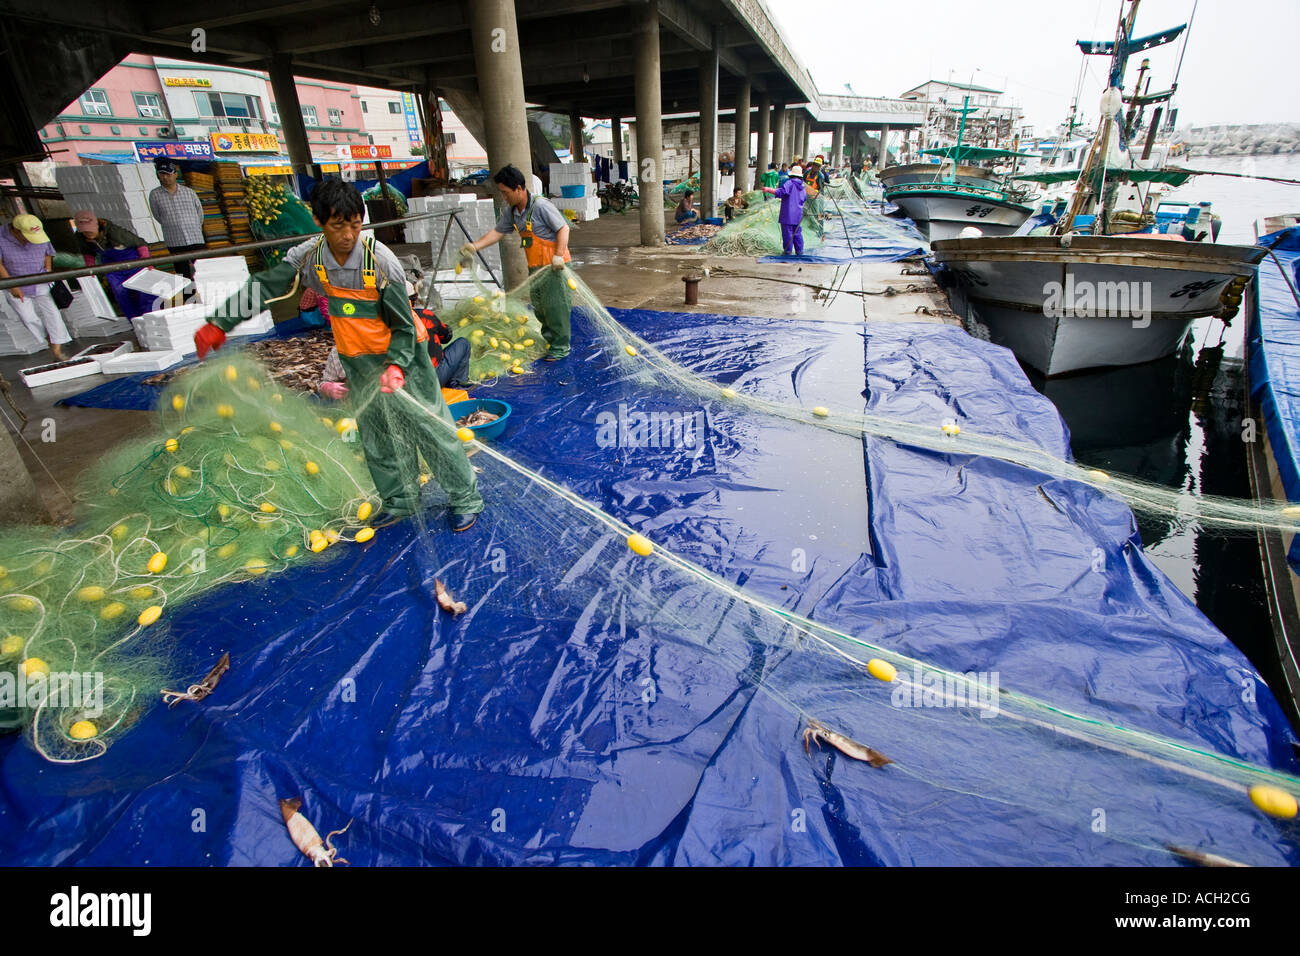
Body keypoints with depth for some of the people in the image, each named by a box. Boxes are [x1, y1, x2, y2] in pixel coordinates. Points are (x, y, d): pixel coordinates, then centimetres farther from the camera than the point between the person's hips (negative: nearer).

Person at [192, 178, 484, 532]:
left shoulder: (381, 261, -22)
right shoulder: (308, 257, -9)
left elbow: (403, 326, -17)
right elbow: (264, 287, 1)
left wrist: (396, 365, -32)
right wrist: (218, 324, -1)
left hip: (402, 354, -5)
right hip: (357, 360, 5)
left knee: (430, 427, -3)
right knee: (376, 436, 14)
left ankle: (466, 499, 11)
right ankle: (400, 500, 31)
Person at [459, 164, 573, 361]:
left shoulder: (540, 205, -17)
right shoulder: (510, 211, 7)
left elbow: (563, 228, -18)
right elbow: (497, 232, 14)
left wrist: (558, 256, -26)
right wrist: (474, 246, 4)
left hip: (553, 264, -8)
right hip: (535, 266, 9)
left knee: (555, 304, -5)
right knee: (538, 303, 15)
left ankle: (560, 346, 4)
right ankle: (548, 339, 30)